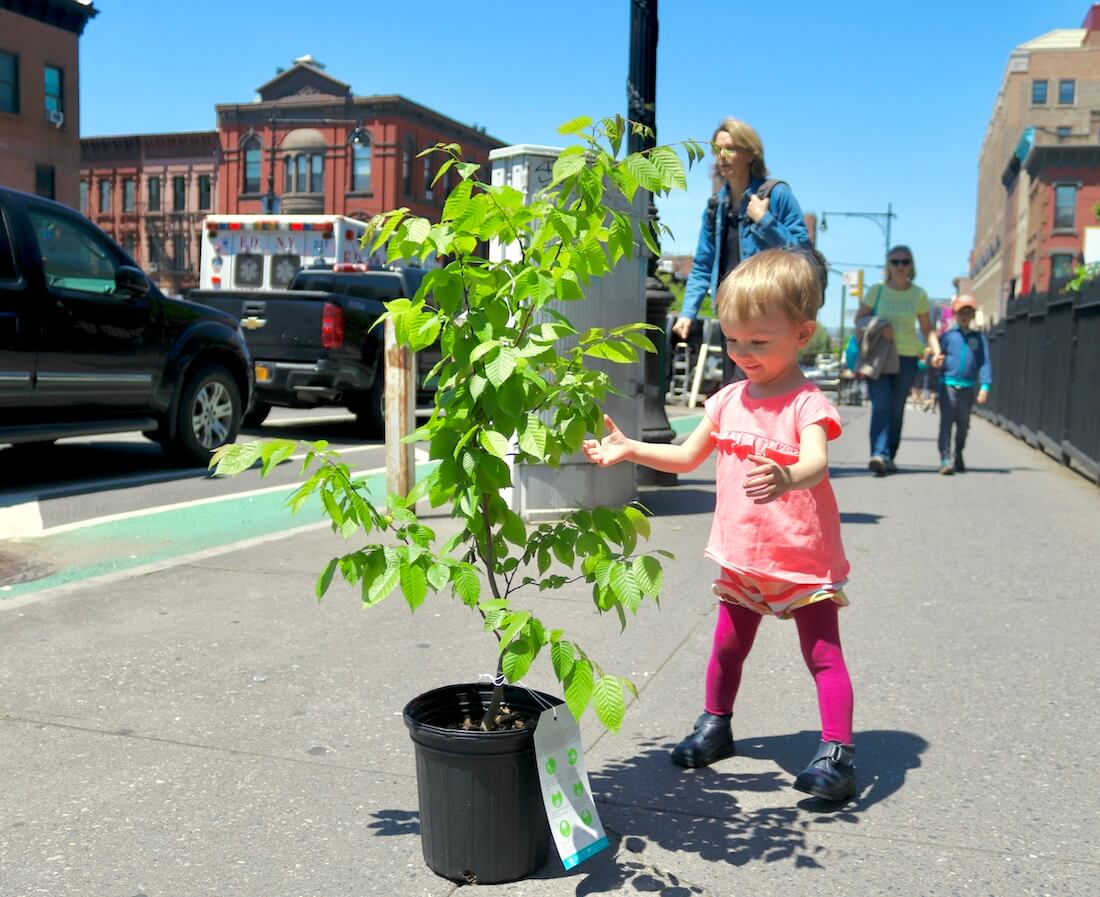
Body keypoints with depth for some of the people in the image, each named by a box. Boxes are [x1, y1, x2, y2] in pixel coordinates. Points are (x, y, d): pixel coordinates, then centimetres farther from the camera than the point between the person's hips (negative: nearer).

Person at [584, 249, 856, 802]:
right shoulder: (729, 400, 2)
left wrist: (785, 478, -60)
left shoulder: (807, 404, -18)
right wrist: (629, 449, 2)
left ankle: (837, 756, 8)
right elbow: (687, 457, 13)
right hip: (741, 557, 7)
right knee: (727, 646, 19)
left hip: (803, 560, -6)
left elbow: (816, 463, -37)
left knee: (822, 654, -1)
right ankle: (714, 727, 38)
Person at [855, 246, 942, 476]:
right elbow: (859, 318, 4)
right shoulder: (877, 290, 2)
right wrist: (878, 326, -16)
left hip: (907, 357, 2)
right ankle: (879, 454, -27)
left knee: (897, 409, 4)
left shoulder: (919, 295, 6)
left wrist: (935, 349, -6)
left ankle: (889, 457, 12)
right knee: (881, 405, -17)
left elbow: (926, 328, 10)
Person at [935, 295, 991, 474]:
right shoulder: (948, 336, 6)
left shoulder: (979, 338, 9)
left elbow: (985, 363, 4)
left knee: (963, 424, 11)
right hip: (948, 384, -2)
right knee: (946, 422, -11)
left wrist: (985, 386, -6)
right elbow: (937, 360, 5)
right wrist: (936, 362, -19)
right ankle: (945, 459, -13)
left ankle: (958, 456, 29)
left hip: (968, 387, 2)